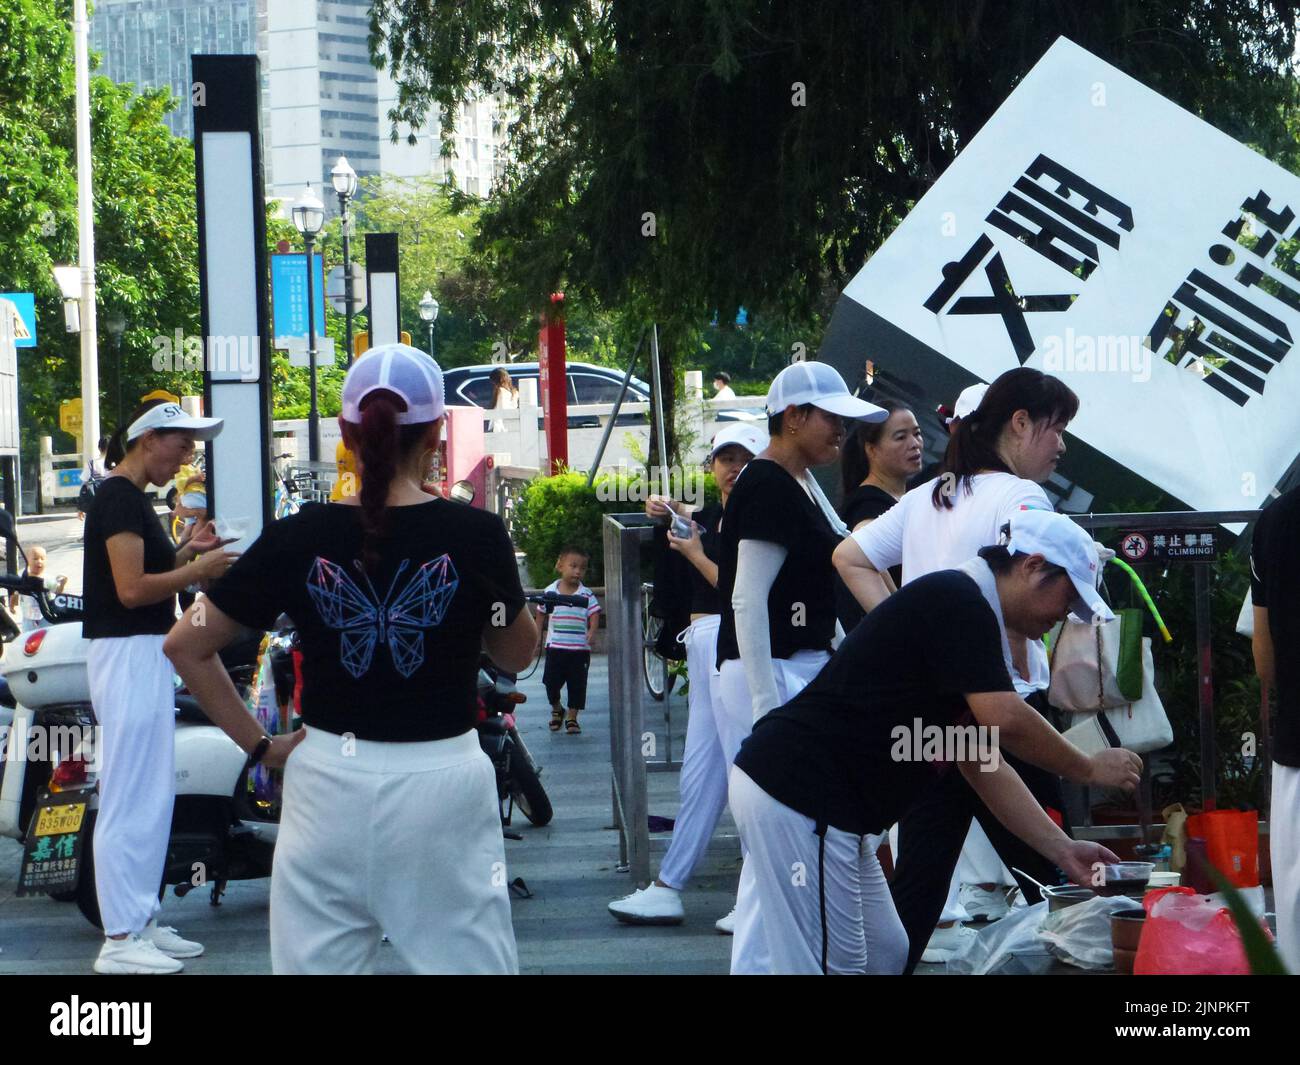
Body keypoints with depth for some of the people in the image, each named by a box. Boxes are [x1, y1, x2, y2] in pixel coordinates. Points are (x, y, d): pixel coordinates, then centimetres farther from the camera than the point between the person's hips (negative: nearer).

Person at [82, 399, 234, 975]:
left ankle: (140, 922, 20)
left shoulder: (131, 497, 17)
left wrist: (184, 551, 8)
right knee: (130, 800, -8)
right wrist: (198, 569, -13)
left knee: (153, 797, 14)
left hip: (144, 654, 11)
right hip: (127, 653, -11)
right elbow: (131, 589, -21)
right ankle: (120, 940, -6)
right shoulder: (120, 497, -15)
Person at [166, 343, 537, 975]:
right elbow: (517, 656, 8)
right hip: (443, 781, -1)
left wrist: (258, 745, 5)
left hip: (329, 783, 2)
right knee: (467, 961, 7)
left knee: (315, 963, 9)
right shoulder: (475, 535, -9)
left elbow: (185, 646, 1)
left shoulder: (298, 539, -4)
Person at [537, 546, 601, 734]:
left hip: (580, 648, -1)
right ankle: (556, 709, 30)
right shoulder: (550, 591, 1)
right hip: (555, 646, 1)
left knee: (577, 685, 1)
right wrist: (539, 637, 14)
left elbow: (594, 615, -8)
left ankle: (572, 718, 13)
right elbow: (541, 613, 14)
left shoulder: (586, 594, -3)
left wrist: (592, 632, -25)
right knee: (551, 682, 3)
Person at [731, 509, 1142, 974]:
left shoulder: (971, 618, 18)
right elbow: (1005, 720, -23)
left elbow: (980, 762, 19)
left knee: (885, 957, 14)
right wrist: (1091, 769, -7)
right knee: (833, 965, -8)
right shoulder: (957, 600, -13)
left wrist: (1062, 849, 14)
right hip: (796, 794, -11)